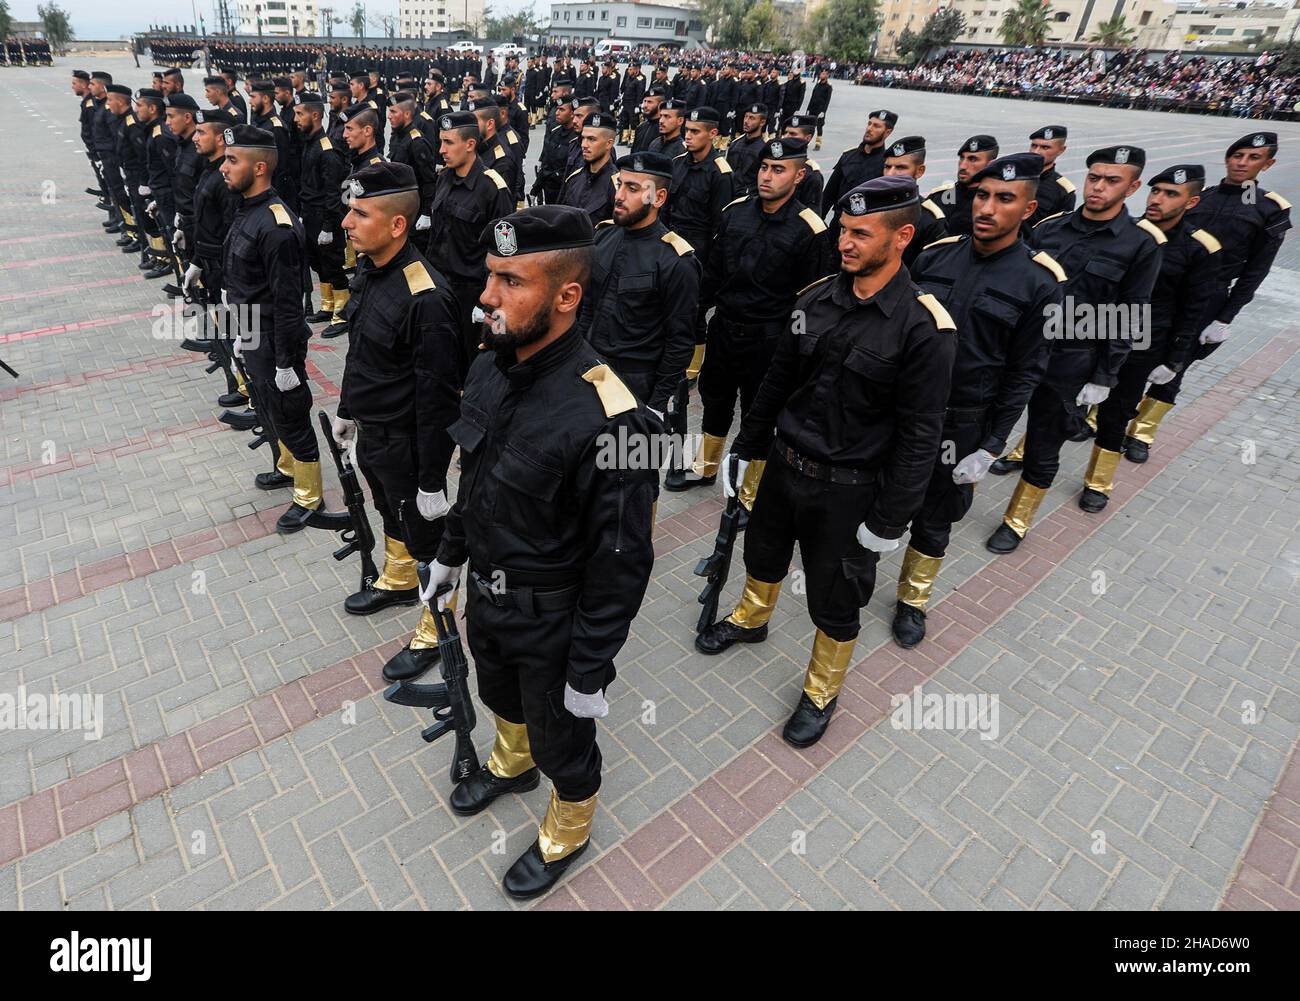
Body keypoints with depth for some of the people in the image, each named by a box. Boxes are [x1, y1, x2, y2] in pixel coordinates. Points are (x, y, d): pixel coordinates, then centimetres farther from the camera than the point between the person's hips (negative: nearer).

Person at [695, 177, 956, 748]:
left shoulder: (925, 327, -19)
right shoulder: (816, 298, -2)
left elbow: (919, 437, -17)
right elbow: (778, 380, 7)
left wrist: (889, 520, -15)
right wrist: (745, 448, 11)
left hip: (847, 488, -5)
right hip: (784, 464, 6)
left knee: (835, 602, 13)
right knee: (763, 554, 27)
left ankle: (821, 692, 39)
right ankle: (751, 619, 58)